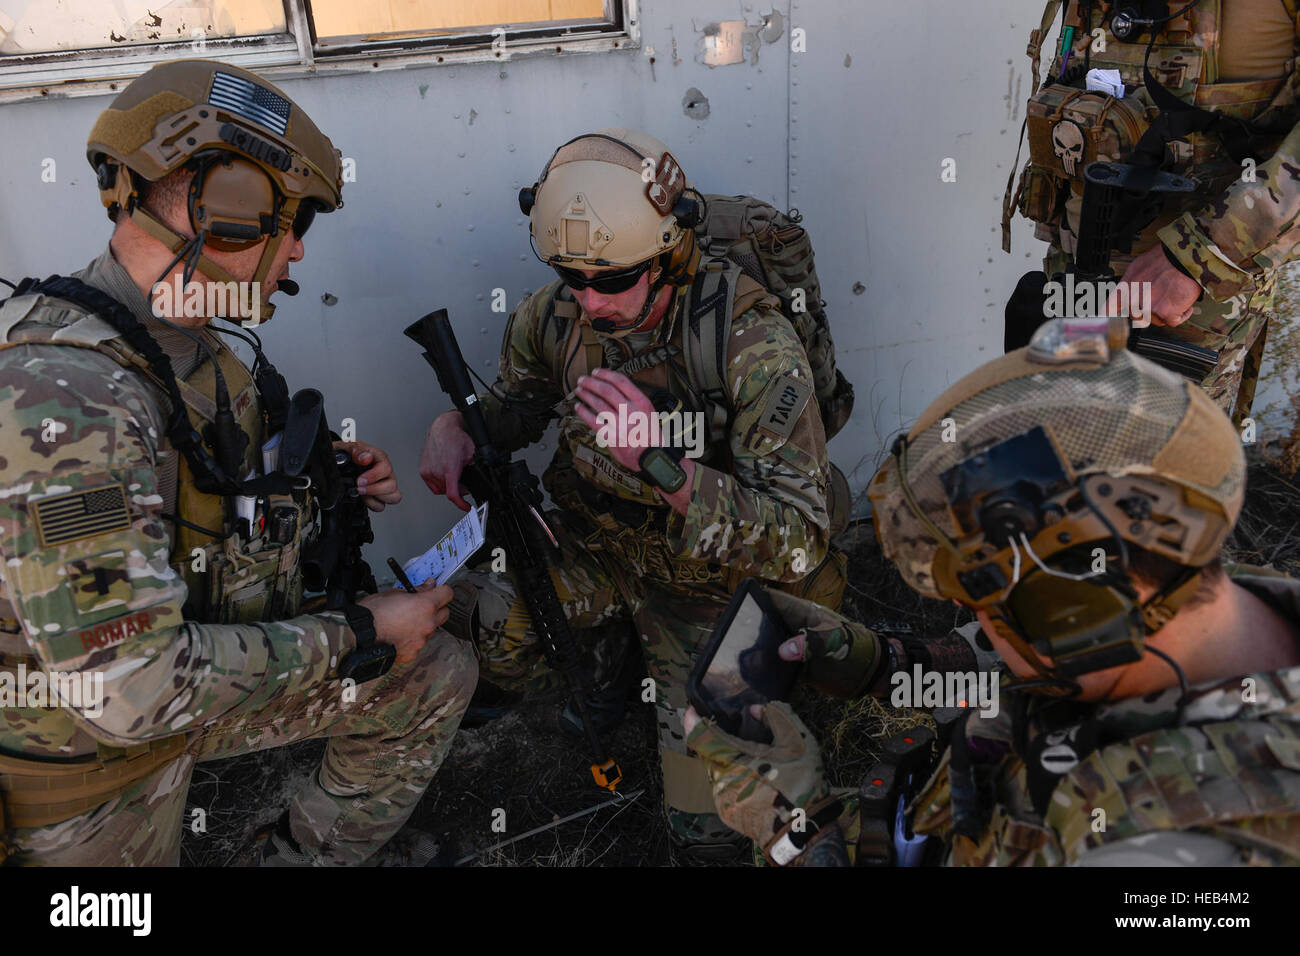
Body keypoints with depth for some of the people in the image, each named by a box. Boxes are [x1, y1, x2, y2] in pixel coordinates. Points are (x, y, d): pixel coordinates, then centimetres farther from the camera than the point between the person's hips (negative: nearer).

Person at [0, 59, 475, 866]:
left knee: (437, 673, 7)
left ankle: (316, 855, 22)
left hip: (190, 668, 8)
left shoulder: (181, 343, -4)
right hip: (85, 739, -7)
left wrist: (321, 481, -6)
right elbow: (130, 687, -35)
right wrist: (357, 640, -25)